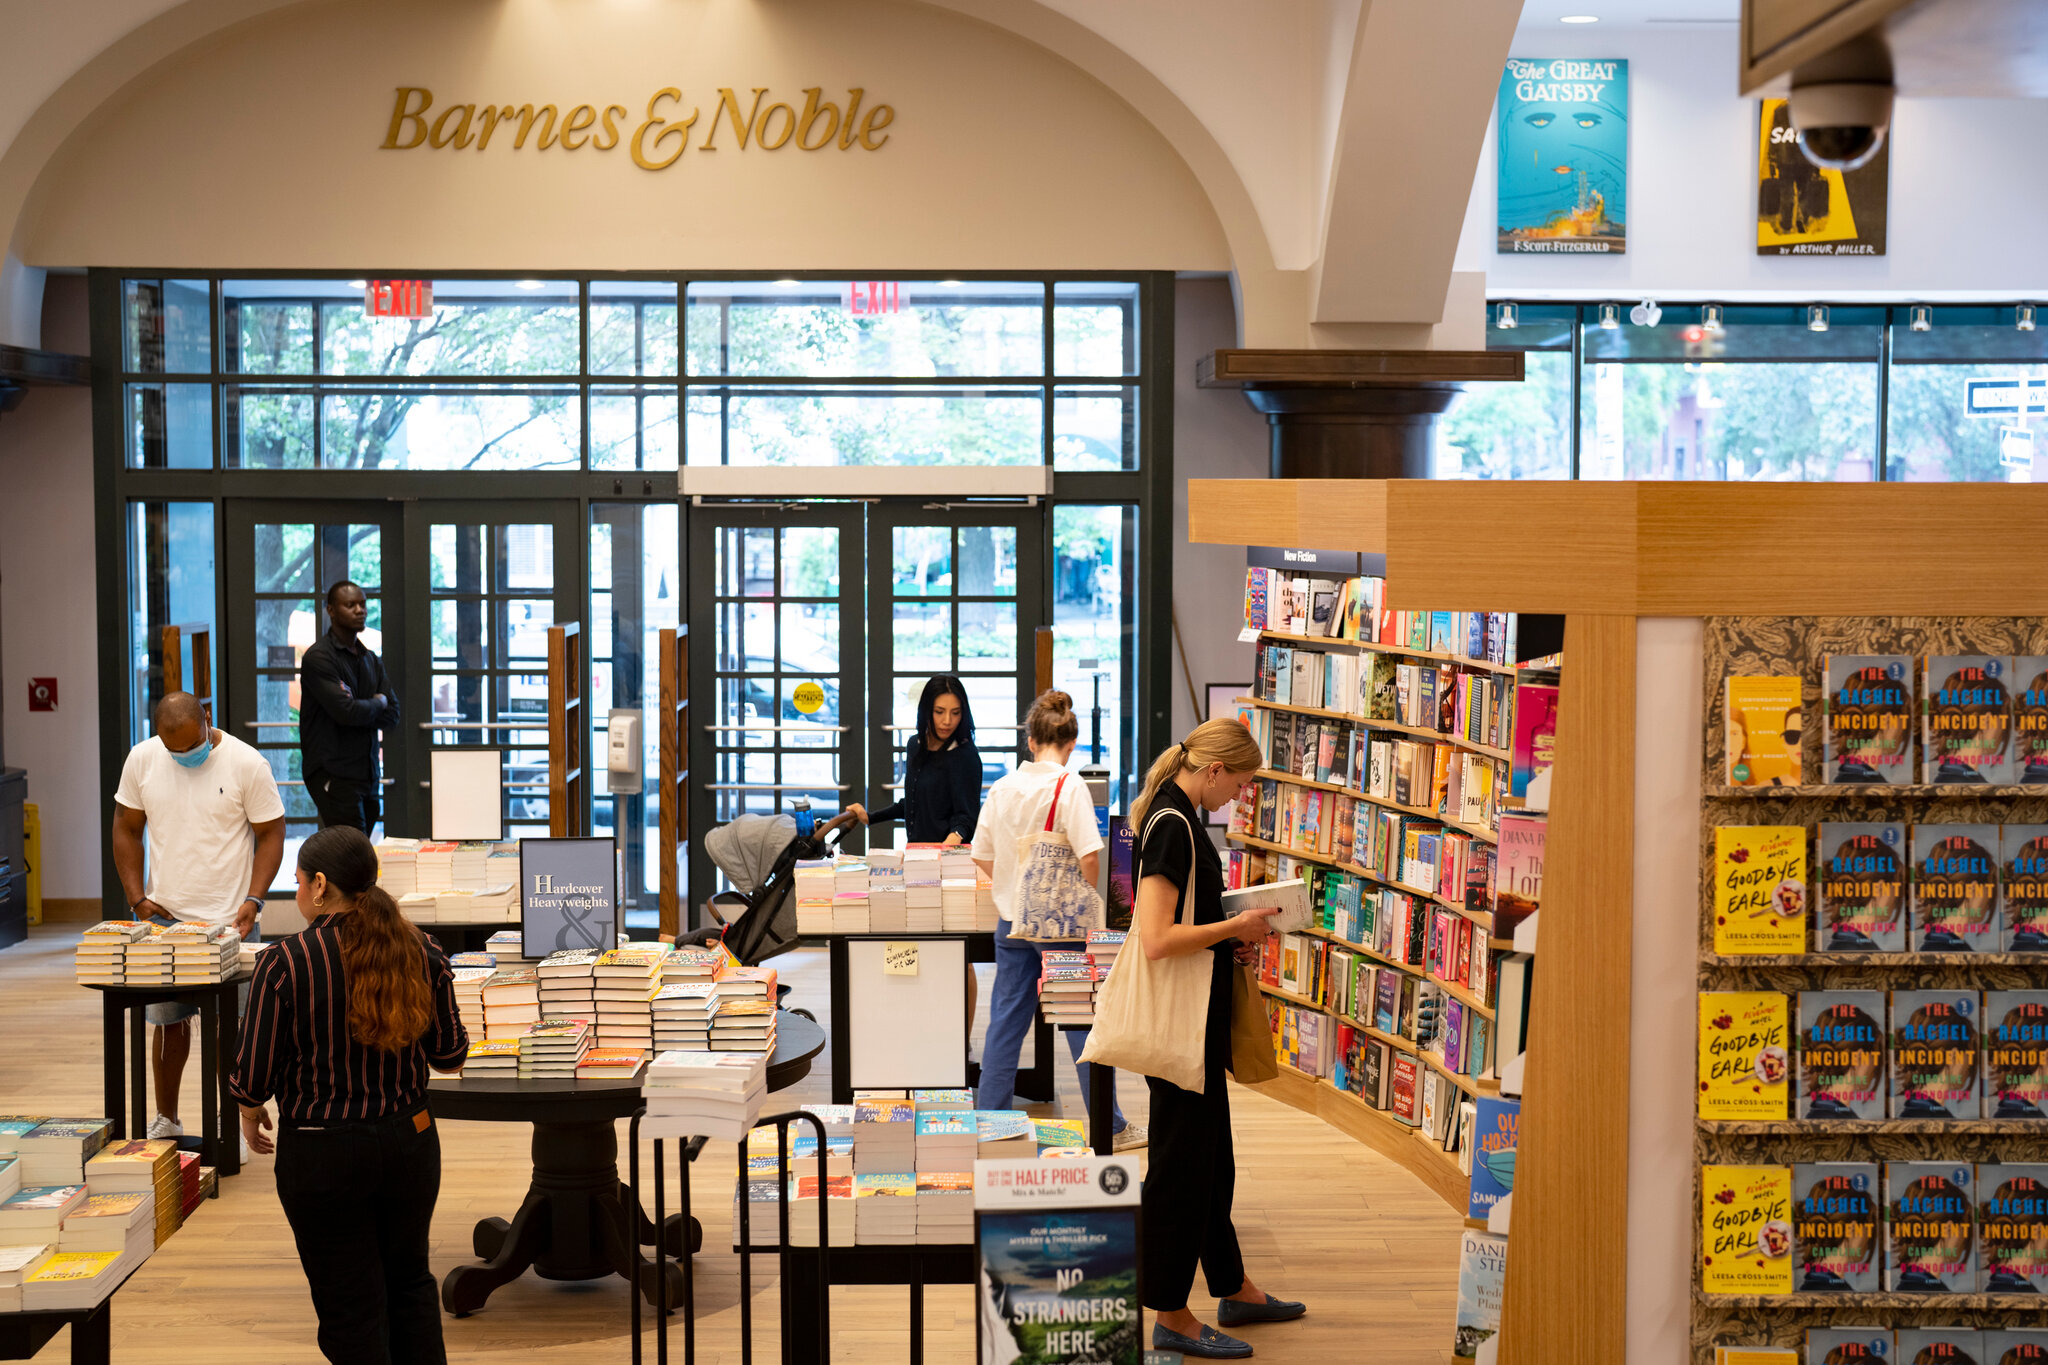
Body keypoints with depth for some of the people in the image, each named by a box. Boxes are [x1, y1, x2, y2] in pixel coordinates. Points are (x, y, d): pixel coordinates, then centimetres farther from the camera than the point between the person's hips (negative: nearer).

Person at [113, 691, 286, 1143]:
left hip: (228, 919, -3)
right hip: (164, 918, 3)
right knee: (167, 1020, 10)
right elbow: (126, 830, 9)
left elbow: (271, 834, -3)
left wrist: (253, 900, -14)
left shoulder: (246, 763, -8)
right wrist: (137, 899, -1)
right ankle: (166, 1122, 24)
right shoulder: (142, 760, 1)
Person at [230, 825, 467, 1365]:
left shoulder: (284, 963, -17)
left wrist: (251, 1114, 10)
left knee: (351, 1306, 8)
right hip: (410, 1140, 4)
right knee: (410, 1280, 22)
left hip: (322, 1154, -4)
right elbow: (450, 1055, 4)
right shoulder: (422, 952, -5)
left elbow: (253, 1077, -13)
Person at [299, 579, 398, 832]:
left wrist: (358, 709, -7)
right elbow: (345, 711, -19)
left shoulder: (371, 660, 17)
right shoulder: (319, 657, -8)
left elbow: (391, 718, 9)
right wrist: (377, 703, 0)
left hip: (368, 773, 7)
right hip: (333, 775, -7)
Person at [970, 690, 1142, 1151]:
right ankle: (1109, 1126, 12)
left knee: (1005, 1021, 12)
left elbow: (981, 857, 8)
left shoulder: (1002, 787, 2)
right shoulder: (1069, 787, -14)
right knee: (1084, 1020, 5)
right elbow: (1089, 855, -21)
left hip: (1012, 919, 5)